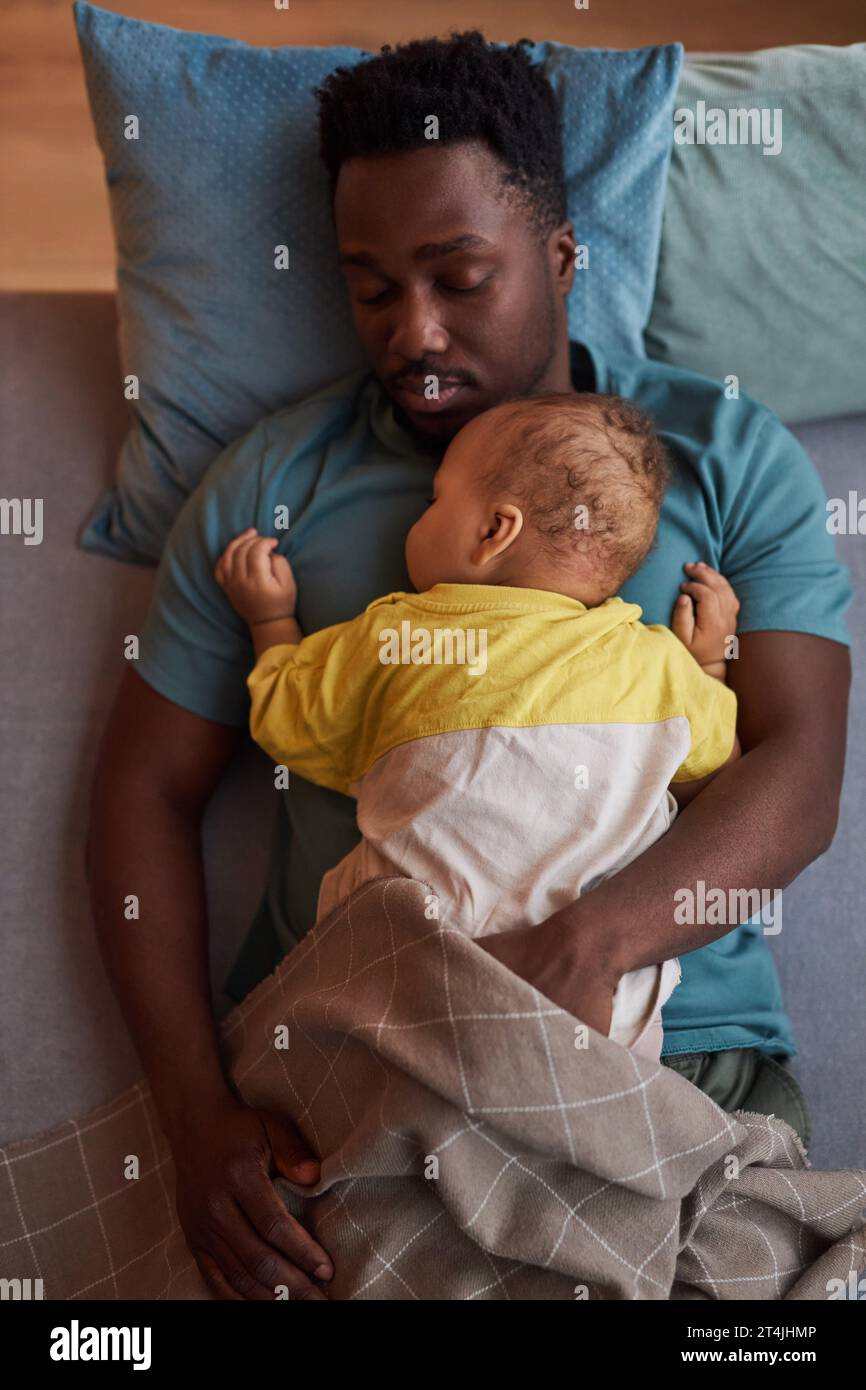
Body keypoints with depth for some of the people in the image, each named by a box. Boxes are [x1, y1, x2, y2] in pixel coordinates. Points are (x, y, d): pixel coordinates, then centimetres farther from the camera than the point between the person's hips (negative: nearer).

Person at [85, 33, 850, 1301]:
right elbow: (146, 790, 5)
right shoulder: (272, 480, 6)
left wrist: (595, 938, -24)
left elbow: (798, 773, -4)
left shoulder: (732, 458, 5)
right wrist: (197, 1116, -8)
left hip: (675, 1048, 1)